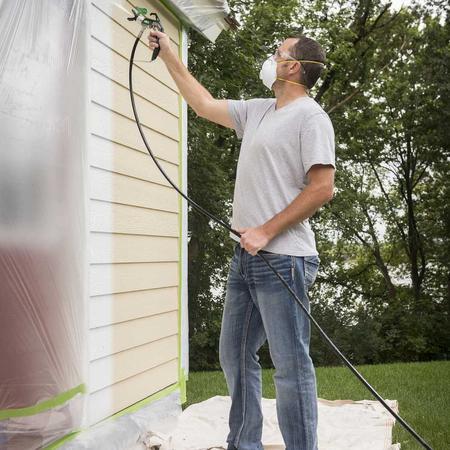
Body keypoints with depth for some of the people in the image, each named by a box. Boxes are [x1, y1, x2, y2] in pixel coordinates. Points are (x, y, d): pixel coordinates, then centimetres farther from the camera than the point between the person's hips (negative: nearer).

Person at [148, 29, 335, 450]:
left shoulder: (311, 117, -7)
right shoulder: (258, 111, 18)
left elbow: (322, 188, -15)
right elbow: (205, 104, 28)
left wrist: (265, 232, -17)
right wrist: (168, 56, 30)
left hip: (282, 258, -9)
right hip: (246, 256, 9)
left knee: (290, 364, -6)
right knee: (235, 355, 15)